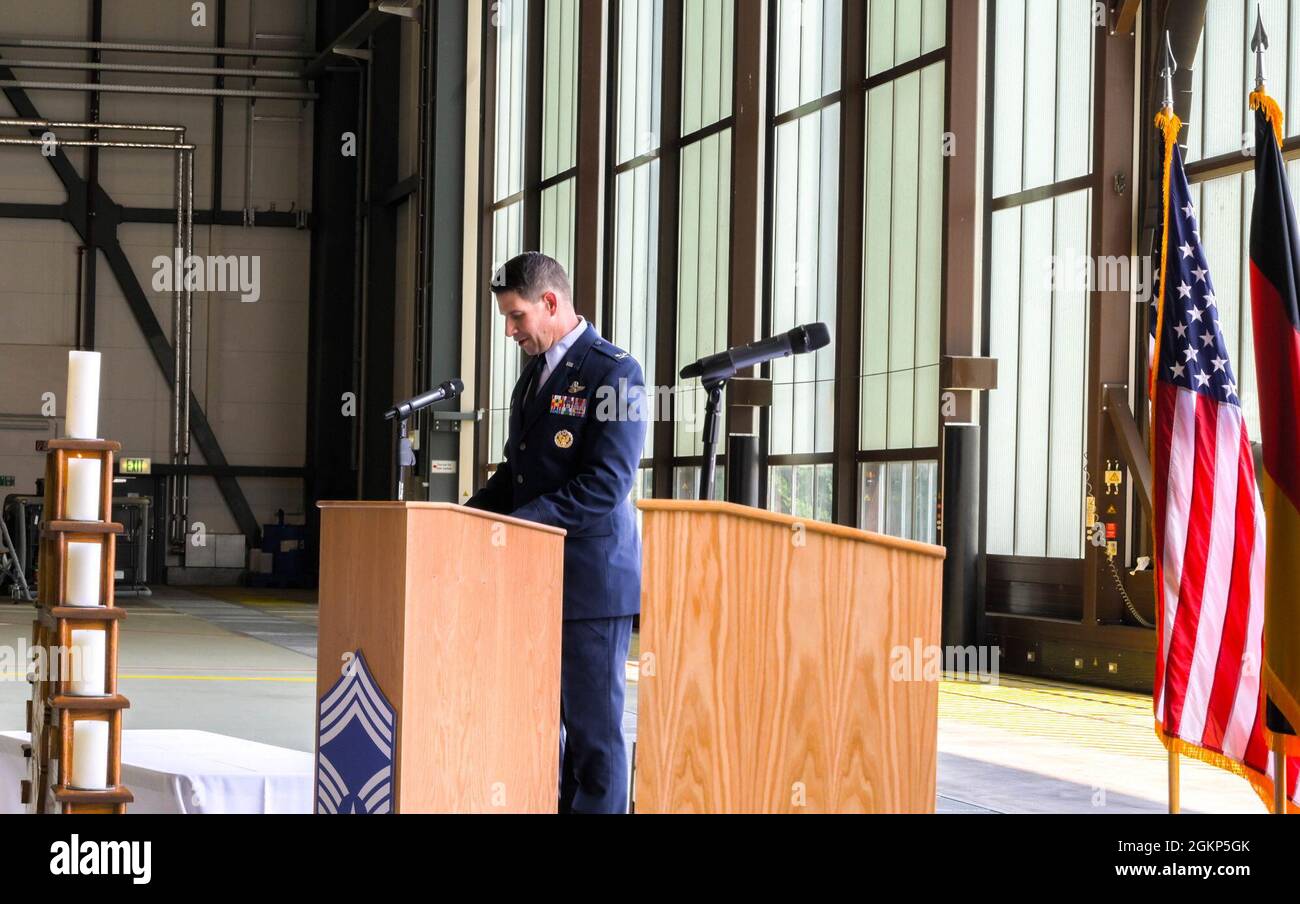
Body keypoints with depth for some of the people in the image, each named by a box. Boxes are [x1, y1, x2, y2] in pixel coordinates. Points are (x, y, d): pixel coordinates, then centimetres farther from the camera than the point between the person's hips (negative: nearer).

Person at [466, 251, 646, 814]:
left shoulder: (612, 373, -12)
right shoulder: (535, 374, 16)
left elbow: (604, 486, -19)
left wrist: (515, 525, -21)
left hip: (590, 582, -9)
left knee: (592, 730, -3)